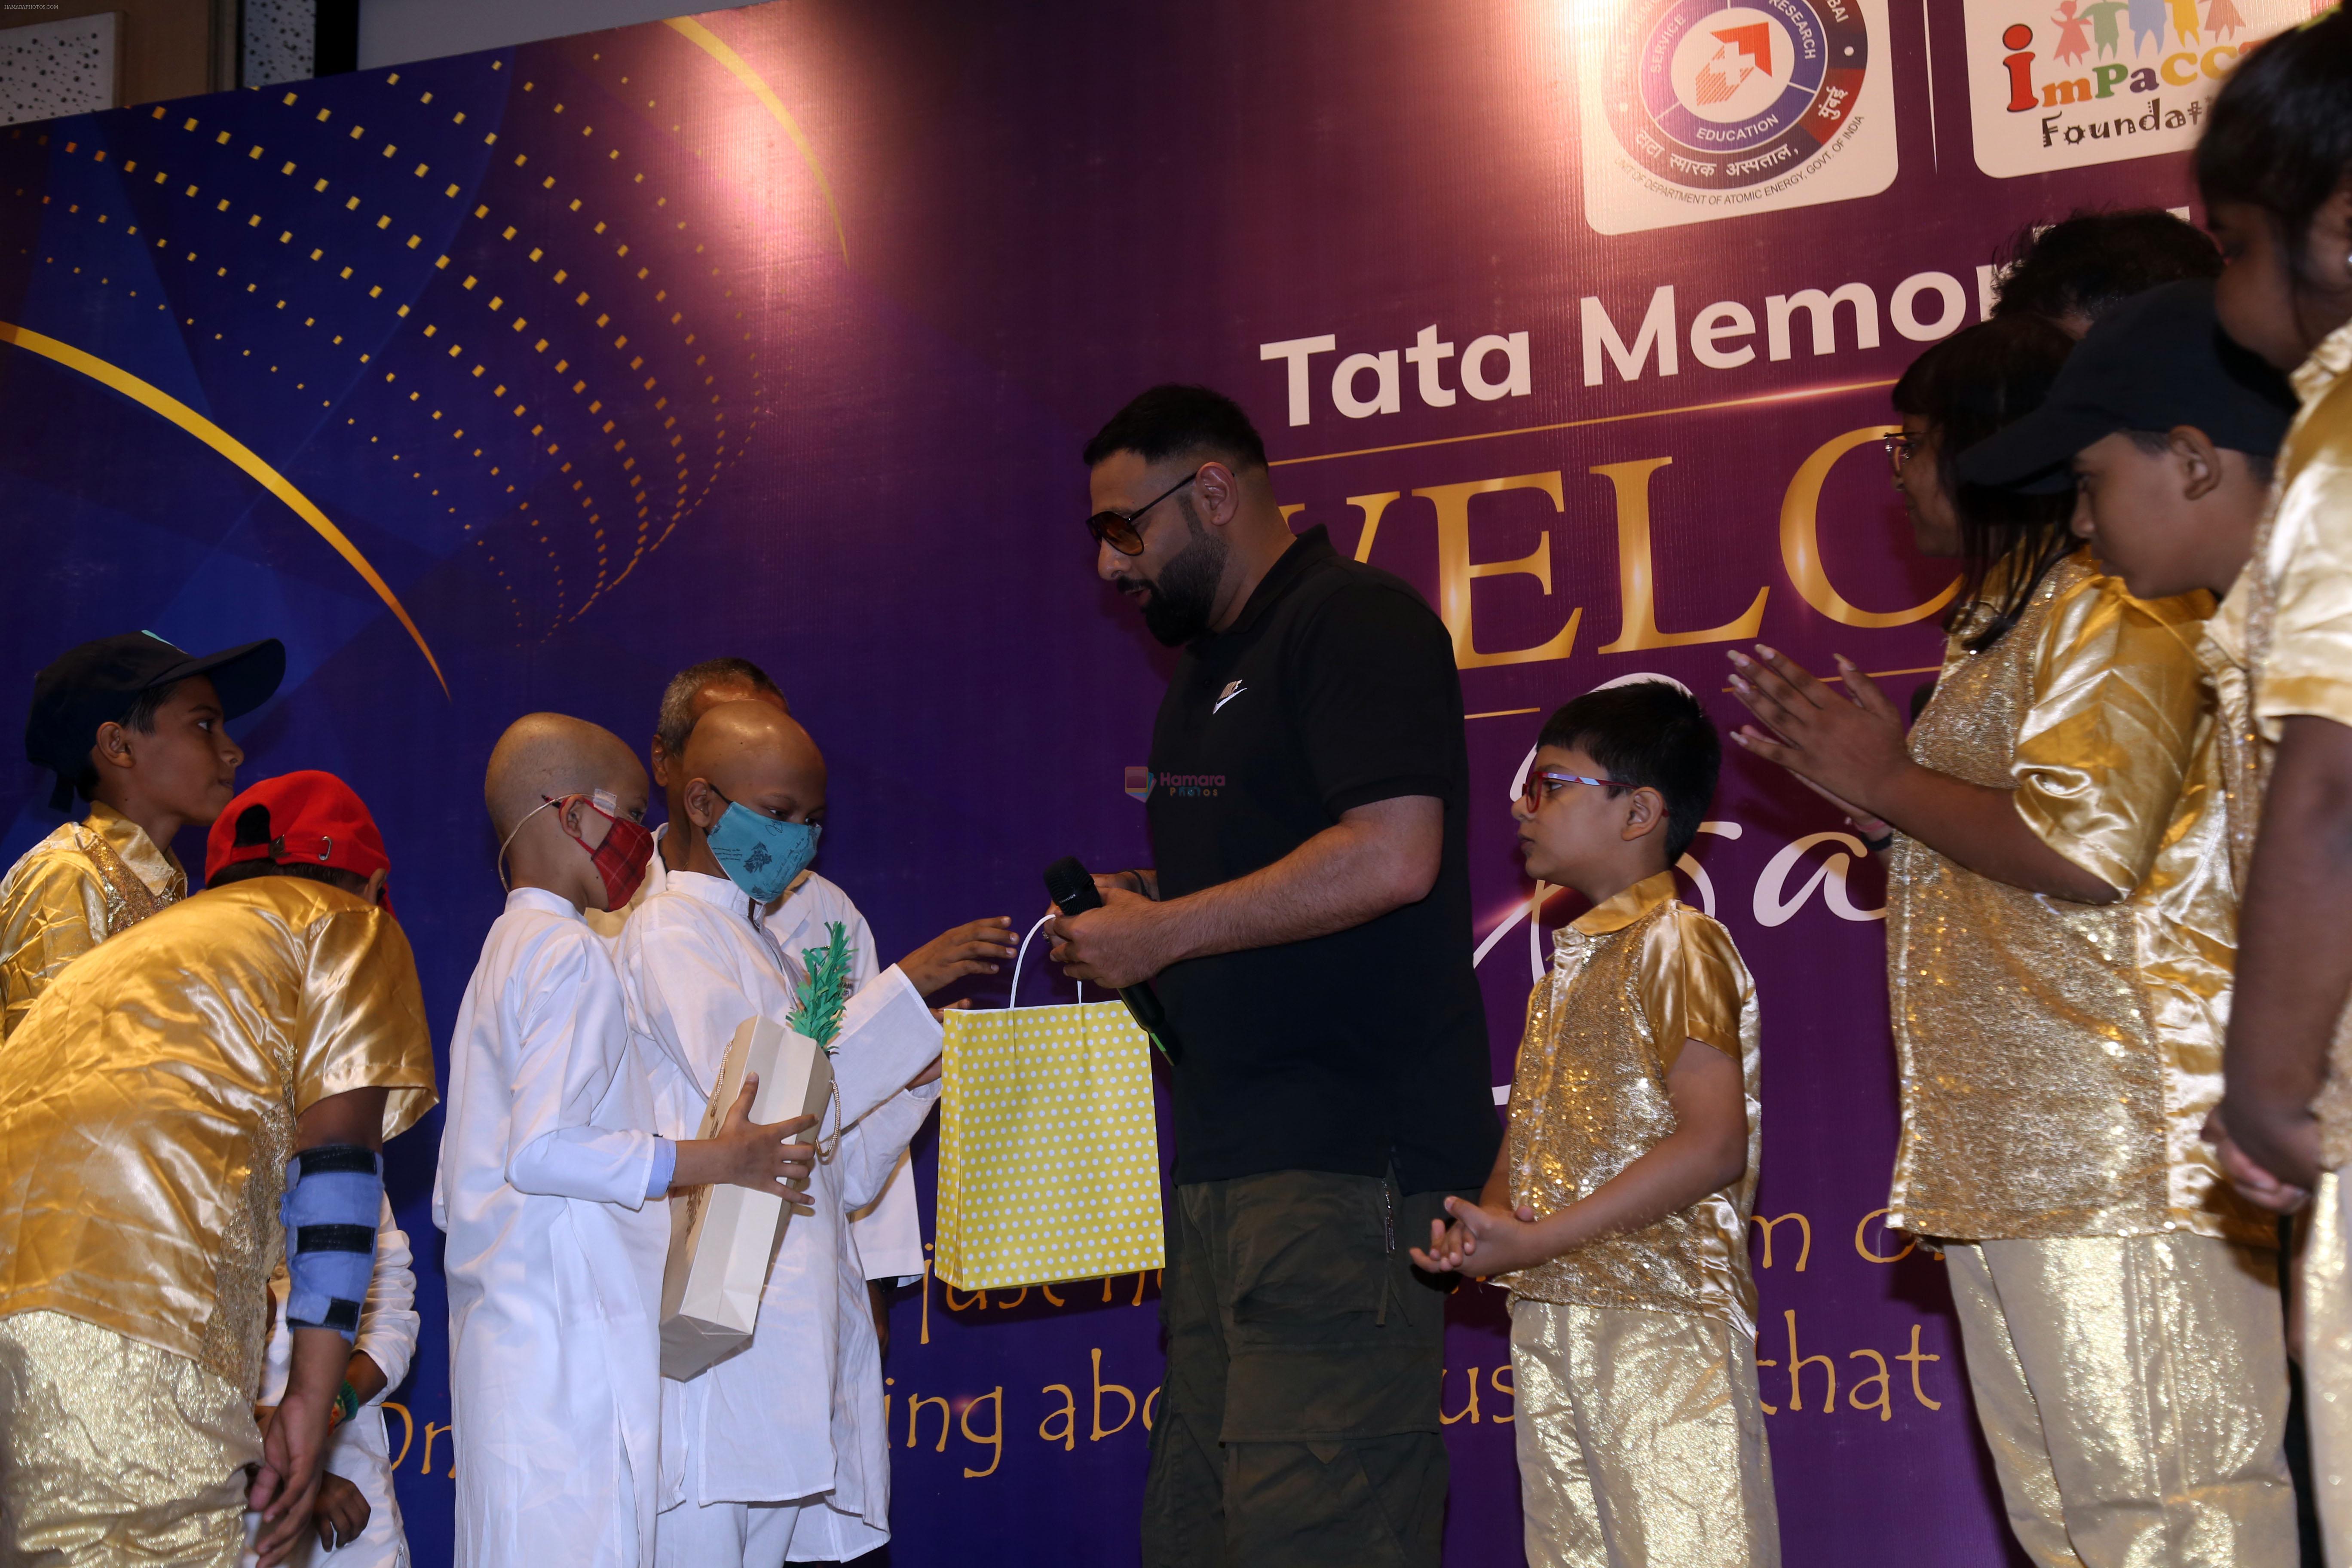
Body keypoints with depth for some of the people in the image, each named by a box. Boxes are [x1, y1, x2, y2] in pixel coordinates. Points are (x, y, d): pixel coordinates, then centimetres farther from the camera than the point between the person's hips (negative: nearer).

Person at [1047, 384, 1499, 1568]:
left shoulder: (1355, 620, -8)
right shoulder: (1212, 663, 24)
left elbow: (1390, 857, -21)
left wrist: (1165, 932, -13)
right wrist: (1131, 903, 11)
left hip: (1344, 1161, -10)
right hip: (1231, 1161, 10)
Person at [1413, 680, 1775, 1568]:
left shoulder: (1676, 945, -7)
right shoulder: (1566, 971, 20)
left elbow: (1714, 1144, -17)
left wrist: (1539, 1240, -20)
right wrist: (1481, 1223, -3)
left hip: (1661, 1318, -8)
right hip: (1548, 1321, 9)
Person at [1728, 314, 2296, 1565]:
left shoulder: (2112, 607, -8)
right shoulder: (2003, 627, 24)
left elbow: (2089, 847, -21)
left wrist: (1889, 781, -8)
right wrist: (1849, 774, 18)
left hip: (2116, 1143, -11)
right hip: (2006, 1156, 11)